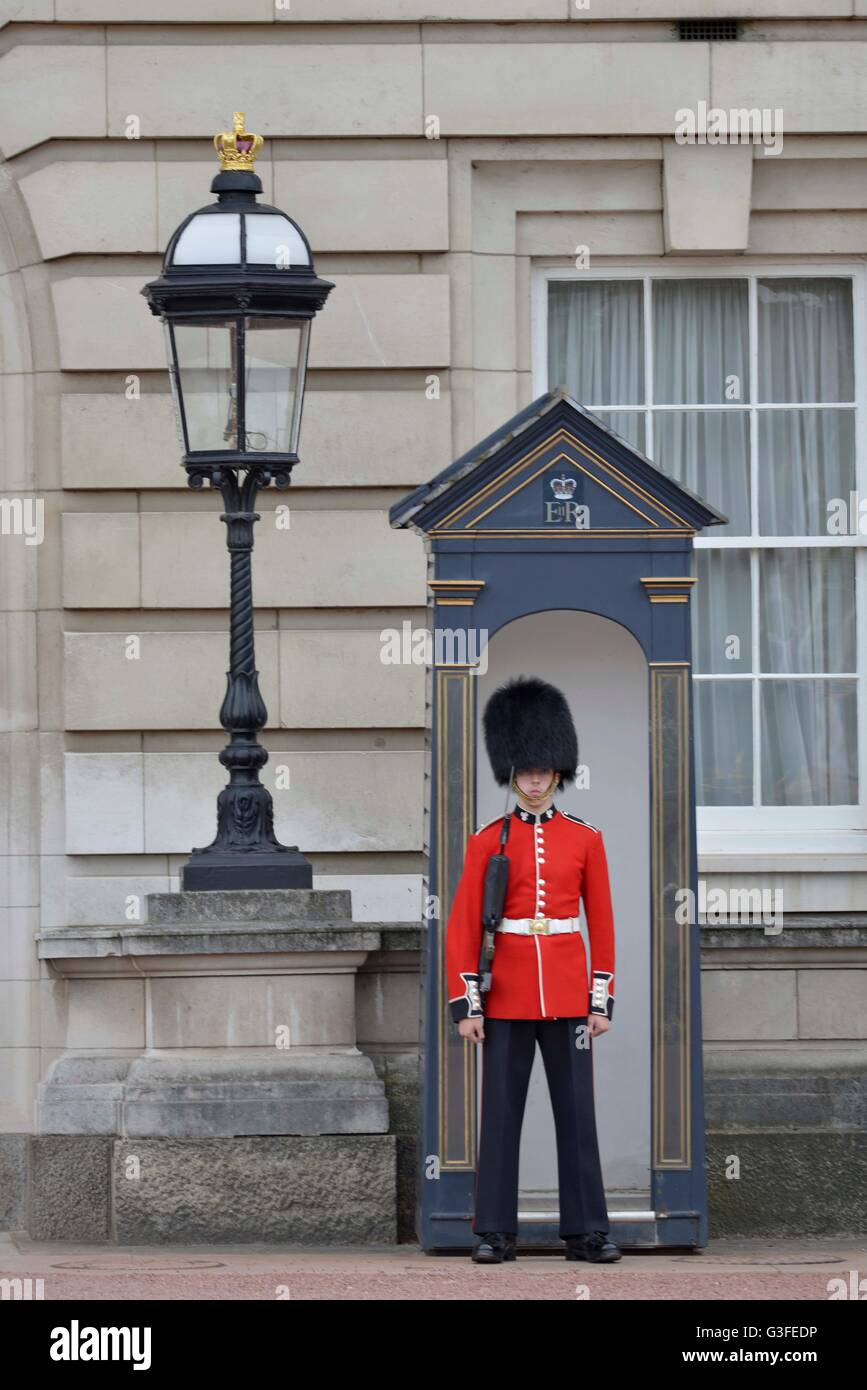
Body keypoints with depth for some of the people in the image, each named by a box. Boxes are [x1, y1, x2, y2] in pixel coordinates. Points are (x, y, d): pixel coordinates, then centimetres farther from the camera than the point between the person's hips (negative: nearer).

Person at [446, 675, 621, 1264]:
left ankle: (587, 1230, 7)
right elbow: (463, 926, 0)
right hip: (506, 995, -1)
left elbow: (602, 924, 6)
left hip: (569, 995, 1)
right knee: (501, 1113, 1)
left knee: (577, 1112, 2)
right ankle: (496, 1232, 6)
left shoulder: (586, 839, 5)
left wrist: (602, 1001, 1)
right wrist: (465, 1004, -6)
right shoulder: (487, 842, 2)